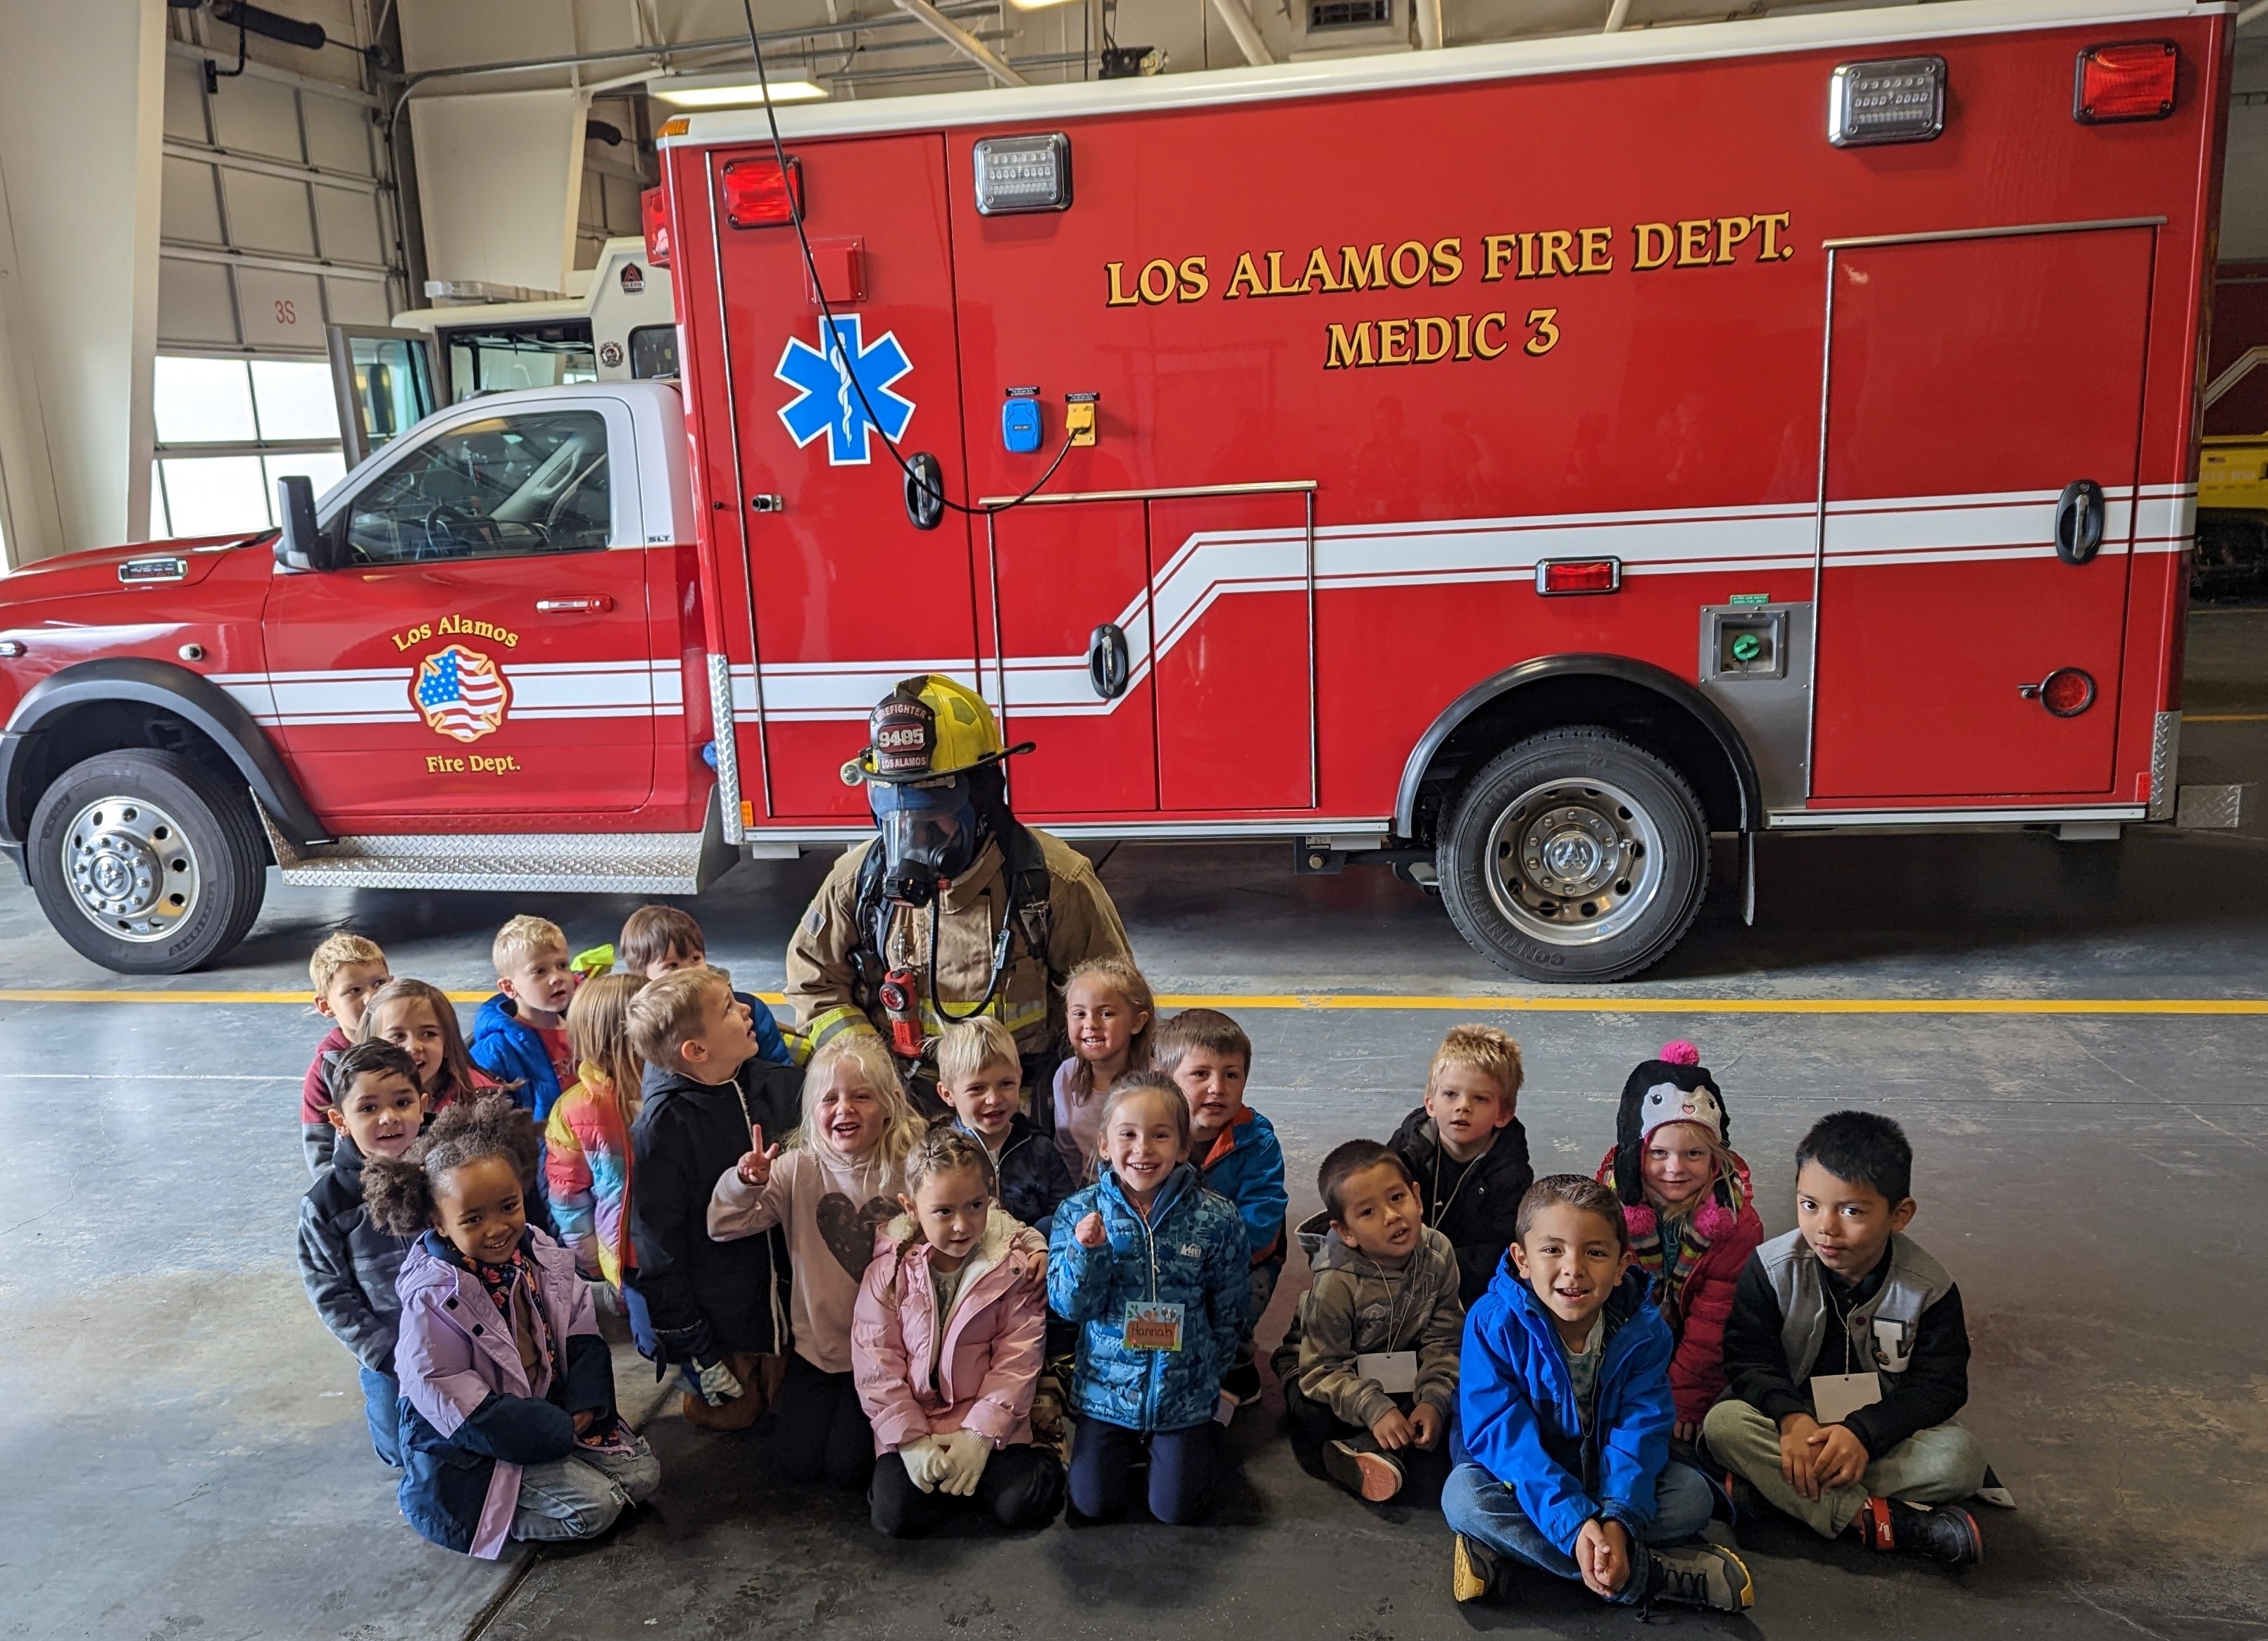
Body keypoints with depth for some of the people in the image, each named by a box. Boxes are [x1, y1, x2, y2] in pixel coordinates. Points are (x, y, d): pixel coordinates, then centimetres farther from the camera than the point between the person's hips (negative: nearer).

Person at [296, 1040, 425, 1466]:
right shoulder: (326, 1202, -17)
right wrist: (382, 1352, -14)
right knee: (404, 1452, 16)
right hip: (389, 1349, -1)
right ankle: (380, 1399, 44)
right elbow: (330, 1292, -9)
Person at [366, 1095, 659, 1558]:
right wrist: (560, 1431, -22)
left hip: (559, 1410, 7)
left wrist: (583, 1407, -13)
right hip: (475, 1447, -6)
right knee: (593, 1507, -17)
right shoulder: (433, 1297, -23)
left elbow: (583, 1334, 4)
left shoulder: (542, 1256, -4)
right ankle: (497, 1510, 3)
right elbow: (443, 1393, -23)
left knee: (643, 1473, 0)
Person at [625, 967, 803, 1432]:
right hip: (721, 1325, -4)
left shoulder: (778, 1084, -6)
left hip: (792, 1308, 5)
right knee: (732, 1416, 14)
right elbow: (658, 1249, -15)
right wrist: (694, 1351, -13)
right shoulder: (662, 1128, -20)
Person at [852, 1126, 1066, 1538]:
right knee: (895, 1515, -19)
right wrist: (910, 1440, -14)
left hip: (990, 1425, -1)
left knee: (1020, 1505, -20)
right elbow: (876, 1365, -7)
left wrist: (980, 1435, -17)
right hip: (910, 1426, 1)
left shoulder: (1015, 1269, -7)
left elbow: (1016, 1361, -9)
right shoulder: (887, 1274, -6)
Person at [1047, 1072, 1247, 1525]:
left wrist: (1207, 1377, 4)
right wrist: (1086, 1251, -28)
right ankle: (1133, 1449, 34)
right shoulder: (1079, 1212, -11)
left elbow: (1228, 1313, -2)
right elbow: (1070, 1305, -11)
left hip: (1186, 1394, -1)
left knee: (1177, 1507, 2)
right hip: (1107, 1391, 1)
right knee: (1094, 1502, 4)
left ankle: (1202, 1441, 32)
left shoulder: (1215, 1219, -14)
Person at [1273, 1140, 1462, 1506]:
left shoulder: (1437, 1253, -18)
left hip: (1401, 1370, 4)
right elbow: (1322, 1369, -26)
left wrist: (1433, 1400, -24)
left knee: (1452, 1403, -22)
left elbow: (1443, 1340, -12)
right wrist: (1375, 1410, -35)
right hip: (1321, 1368, -4)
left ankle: (1361, 1450, -27)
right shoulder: (1335, 1282, -30)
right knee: (1312, 1413, -34)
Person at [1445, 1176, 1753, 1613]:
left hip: (1604, 1475, 3)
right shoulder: (1493, 1323, -23)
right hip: (1520, 1476, -2)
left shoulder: (1644, 1330, -15)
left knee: (1693, 1494, -20)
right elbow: (1501, 1433, -28)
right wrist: (1573, 1523, -39)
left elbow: (1638, 1431, -20)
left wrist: (1618, 1519, -38)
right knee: (1464, 1495, -32)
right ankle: (1650, 1573, -26)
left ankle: (1504, 1546, -24)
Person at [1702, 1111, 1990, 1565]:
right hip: (1793, 1422, 0)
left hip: (1881, 1430, 1)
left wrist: (1863, 1433, -28)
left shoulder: (1929, 1288, -11)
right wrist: (1792, 1417, -32)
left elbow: (1940, 1385, -12)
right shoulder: (1773, 1268, -12)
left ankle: (1772, 1486, -27)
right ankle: (1874, 1518, -32)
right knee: (1724, 1423, -29)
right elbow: (1748, 1358, -12)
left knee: (1961, 1457, -28)